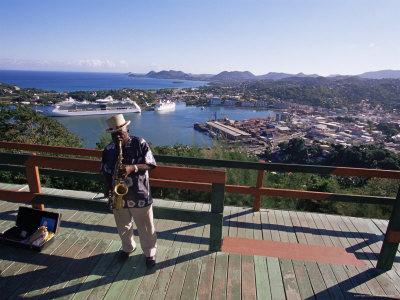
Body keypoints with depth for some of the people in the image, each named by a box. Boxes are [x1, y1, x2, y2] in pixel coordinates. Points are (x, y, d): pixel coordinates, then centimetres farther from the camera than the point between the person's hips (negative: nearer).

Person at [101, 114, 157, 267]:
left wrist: (132, 168, -28)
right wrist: (108, 188, -9)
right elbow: (106, 172, 7)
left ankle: (150, 252, 32)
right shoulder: (108, 150, 0)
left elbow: (150, 165, -12)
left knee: (145, 227, 10)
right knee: (123, 226, 22)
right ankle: (128, 247, 48)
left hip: (140, 195, -3)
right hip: (119, 196, 4)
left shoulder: (140, 143, -11)